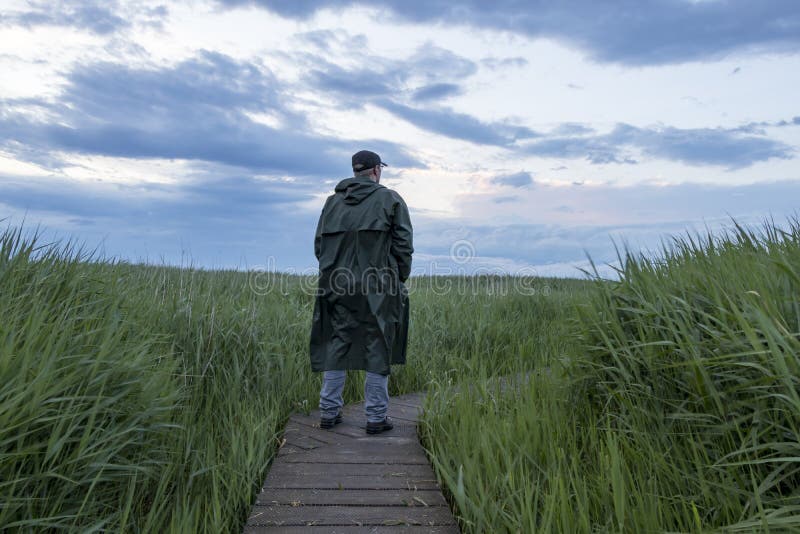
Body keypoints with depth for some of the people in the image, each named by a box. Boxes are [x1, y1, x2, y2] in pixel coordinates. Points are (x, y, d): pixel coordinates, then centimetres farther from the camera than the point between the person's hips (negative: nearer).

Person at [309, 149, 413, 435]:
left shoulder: (333, 201, 12)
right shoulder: (390, 199, 1)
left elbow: (319, 244, 12)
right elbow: (403, 245, -3)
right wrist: (400, 280, 6)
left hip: (337, 286, 4)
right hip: (378, 289, -4)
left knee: (336, 347, 13)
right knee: (378, 351, 4)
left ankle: (329, 411, 19)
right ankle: (376, 417, 10)